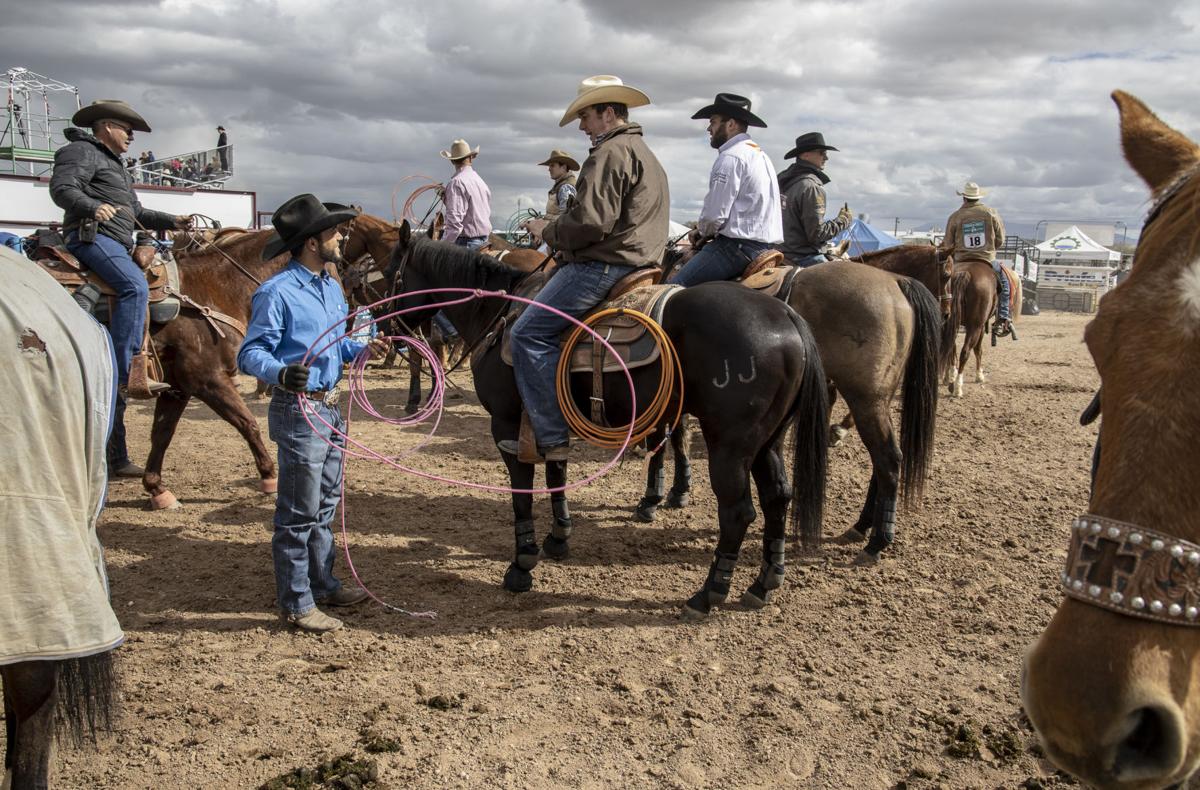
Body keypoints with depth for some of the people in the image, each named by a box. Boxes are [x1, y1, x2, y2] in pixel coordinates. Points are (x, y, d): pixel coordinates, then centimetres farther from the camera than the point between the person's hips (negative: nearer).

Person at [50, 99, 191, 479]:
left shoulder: (115, 166, 31)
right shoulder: (82, 152, 1)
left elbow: (136, 212, 33)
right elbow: (62, 187, -15)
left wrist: (171, 221, 22)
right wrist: (93, 207, -33)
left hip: (116, 243, 10)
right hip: (91, 236, -10)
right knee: (135, 286, -34)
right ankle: (129, 372, -39)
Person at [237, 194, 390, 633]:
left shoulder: (332, 287, 10)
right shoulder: (277, 292, -16)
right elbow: (250, 353, -18)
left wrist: (363, 348, 3)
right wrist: (282, 372, -37)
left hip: (331, 406, 9)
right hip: (299, 409, -9)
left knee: (327, 502, 19)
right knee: (299, 511, 0)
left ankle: (322, 583, 34)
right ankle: (295, 603, 11)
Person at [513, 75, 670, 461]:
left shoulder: (611, 151, -11)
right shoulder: (645, 154, 24)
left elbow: (590, 221, -22)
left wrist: (546, 230, -4)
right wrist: (556, 226, 23)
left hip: (601, 265, -11)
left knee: (529, 331, -11)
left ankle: (551, 437, -13)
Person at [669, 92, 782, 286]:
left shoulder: (730, 157, -11)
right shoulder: (761, 154, 21)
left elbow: (715, 214, -16)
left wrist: (703, 231, 6)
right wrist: (705, 232, 16)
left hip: (739, 246, -10)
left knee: (676, 286, -14)